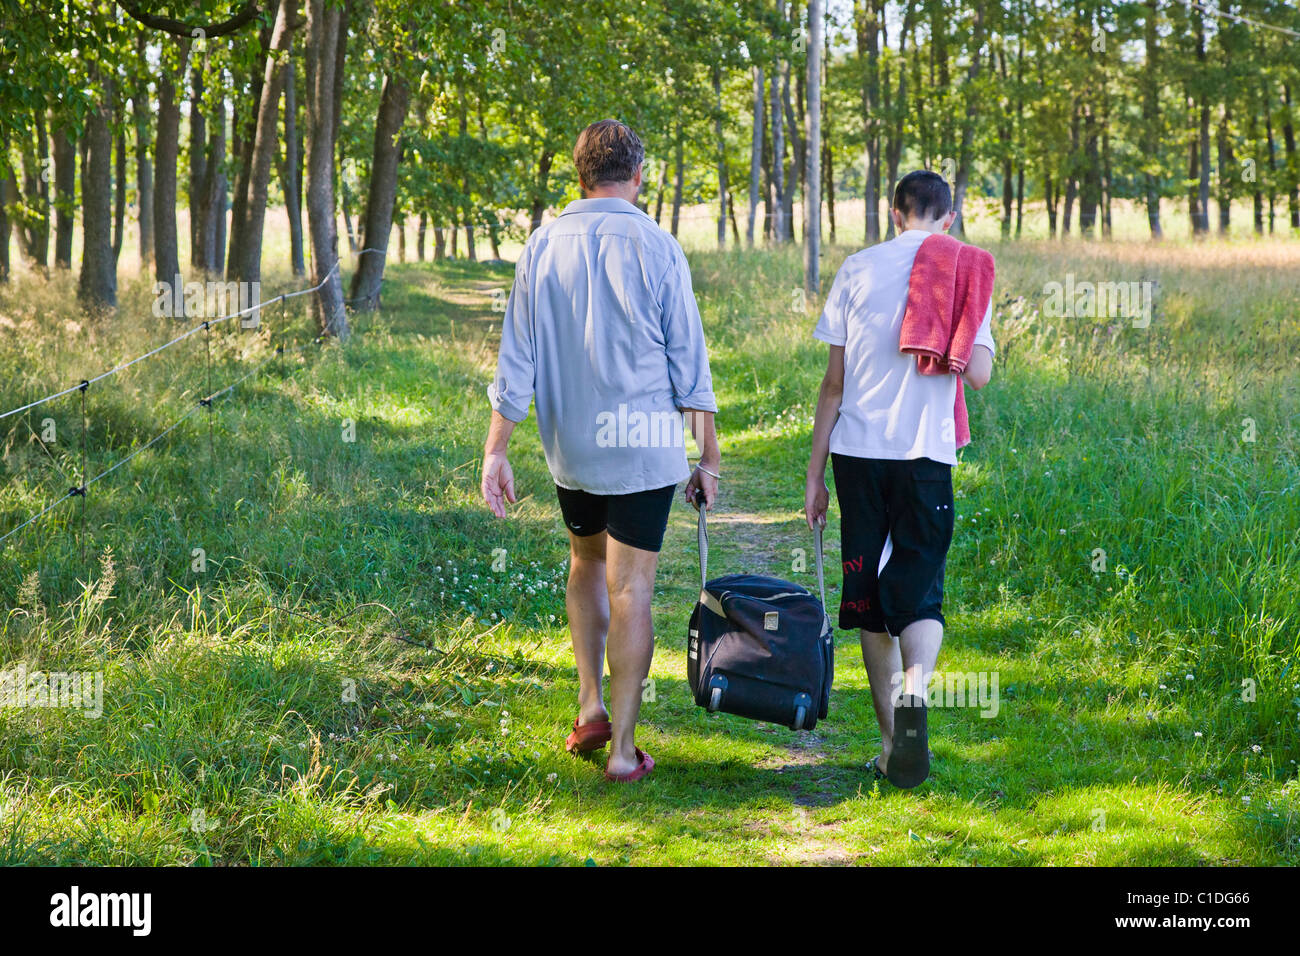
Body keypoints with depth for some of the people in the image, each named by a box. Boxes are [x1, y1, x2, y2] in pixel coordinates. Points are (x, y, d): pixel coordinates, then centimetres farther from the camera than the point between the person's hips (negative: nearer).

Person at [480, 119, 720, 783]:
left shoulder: (543, 248, 1)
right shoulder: (655, 249, -8)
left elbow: (515, 362, 1)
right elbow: (688, 363, -5)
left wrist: (495, 453, 5)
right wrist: (708, 458, 1)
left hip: (568, 444, 3)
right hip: (642, 443, -3)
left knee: (587, 563, 24)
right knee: (630, 588, 0)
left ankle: (591, 706, 18)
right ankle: (622, 747, 2)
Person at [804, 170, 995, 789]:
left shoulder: (859, 270, 4)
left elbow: (835, 381, 4)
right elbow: (979, 375, -4)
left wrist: (814, 472, 8)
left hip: (858, 450, 1)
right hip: (926, 456, -1)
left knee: (869, 595, 10)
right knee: (919, 590, 2)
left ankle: (892, 739, 13)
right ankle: (915, 688, -29)